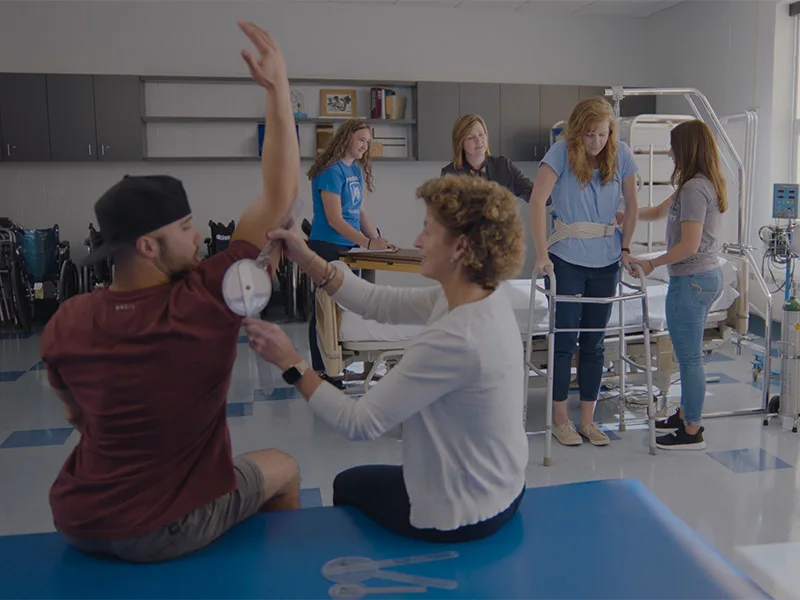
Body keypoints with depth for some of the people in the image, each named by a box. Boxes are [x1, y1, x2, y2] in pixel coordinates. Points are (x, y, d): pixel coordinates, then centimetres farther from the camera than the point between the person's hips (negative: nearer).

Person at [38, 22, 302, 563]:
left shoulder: (66, 323, -11)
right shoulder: (208, 300, -25)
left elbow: (80, 416, 6)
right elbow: (280, 196, -19)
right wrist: (279, 88, -16)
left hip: (78, 520, 5)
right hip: (166, 530, -5)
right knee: (282, 470, 20)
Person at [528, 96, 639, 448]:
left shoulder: (621, 155, 0)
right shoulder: (561, 153, -10)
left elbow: (631, 206, 9)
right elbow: (537, 201, -17)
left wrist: (625, 249, 3)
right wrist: (542, 254, -23)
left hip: (606, 260, 4)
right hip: (566, 258, -3)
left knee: (594, 342, 10)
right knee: (564, 338, 2)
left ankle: (588, 419, 21)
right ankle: (560, 419, 16)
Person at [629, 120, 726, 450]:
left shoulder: (694, 188, -19)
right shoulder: (707, 184, 13)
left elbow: (689, 245, -23)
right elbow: (659, 211, 23)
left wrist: (651, 264, -12)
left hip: (690, 281, -10)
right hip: (707, 276, 10)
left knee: (689, 358, 0)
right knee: (688, 354, 20)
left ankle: (692, 432, 10)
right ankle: (686, 414, 33)